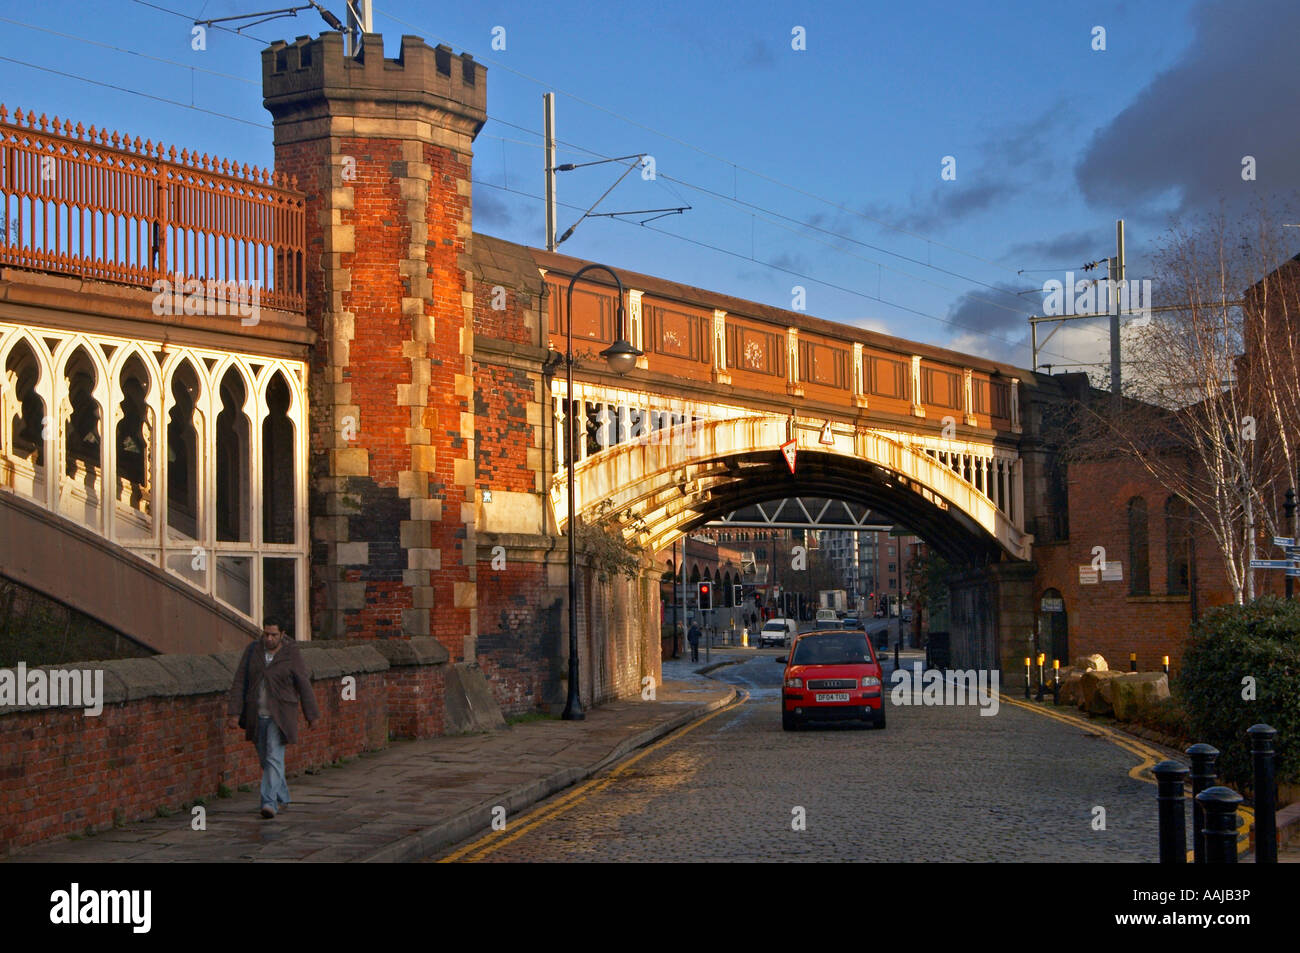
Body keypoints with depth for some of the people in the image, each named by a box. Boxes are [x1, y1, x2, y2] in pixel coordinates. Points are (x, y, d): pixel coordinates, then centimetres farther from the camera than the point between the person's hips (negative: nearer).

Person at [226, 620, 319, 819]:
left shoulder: (292, 654, -11)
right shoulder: (252, 651, -2)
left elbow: (304, 686, -4)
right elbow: (239, 683, -3)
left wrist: (312, 715, 1)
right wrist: (234, 713, -9)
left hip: (280, 715, -5)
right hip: (257, 715, 5)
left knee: (274, 757, -16)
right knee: (266, 759, 14)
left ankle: (269, 804, -21)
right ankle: (282, 798, 32)